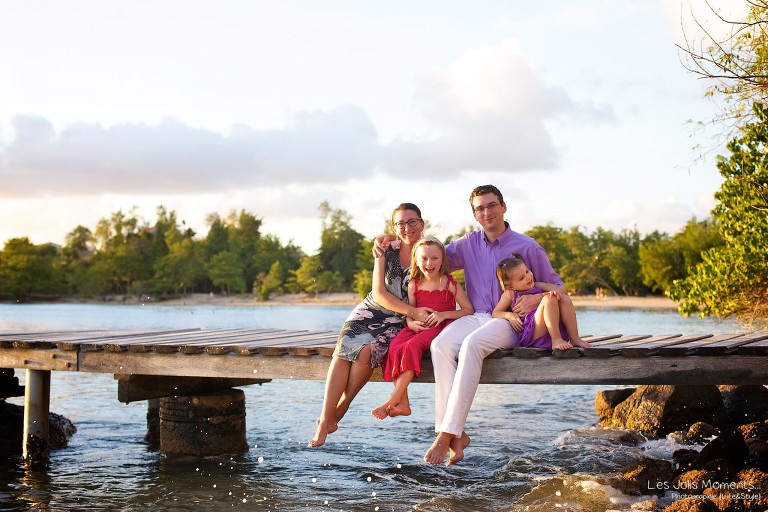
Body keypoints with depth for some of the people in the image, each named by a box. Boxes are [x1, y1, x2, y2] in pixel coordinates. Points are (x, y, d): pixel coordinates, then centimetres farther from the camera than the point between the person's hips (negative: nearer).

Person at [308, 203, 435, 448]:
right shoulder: (386, 252, 3)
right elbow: (379, 293, -5)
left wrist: (416, 318, -18)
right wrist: (412, 310, -19)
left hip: (398, 323, -1)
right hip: (371, 310, 2)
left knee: (367, 351, -31)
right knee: (345, 349, -26)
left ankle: (339, 411, -18)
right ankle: (324, 421, -27)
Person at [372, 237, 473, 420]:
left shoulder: (450, 284, 0)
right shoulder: (414, 285, 10)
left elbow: (469, 310, -1)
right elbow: (409, 312, 14)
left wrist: (444, 314, -14)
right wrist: (411, 323, -11)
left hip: (441, 328, -4)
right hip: (418, 328, 4)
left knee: (413, 345, -32)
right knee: (395, 346, -26)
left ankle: (393, 400, -28)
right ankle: (403, 404, -27)